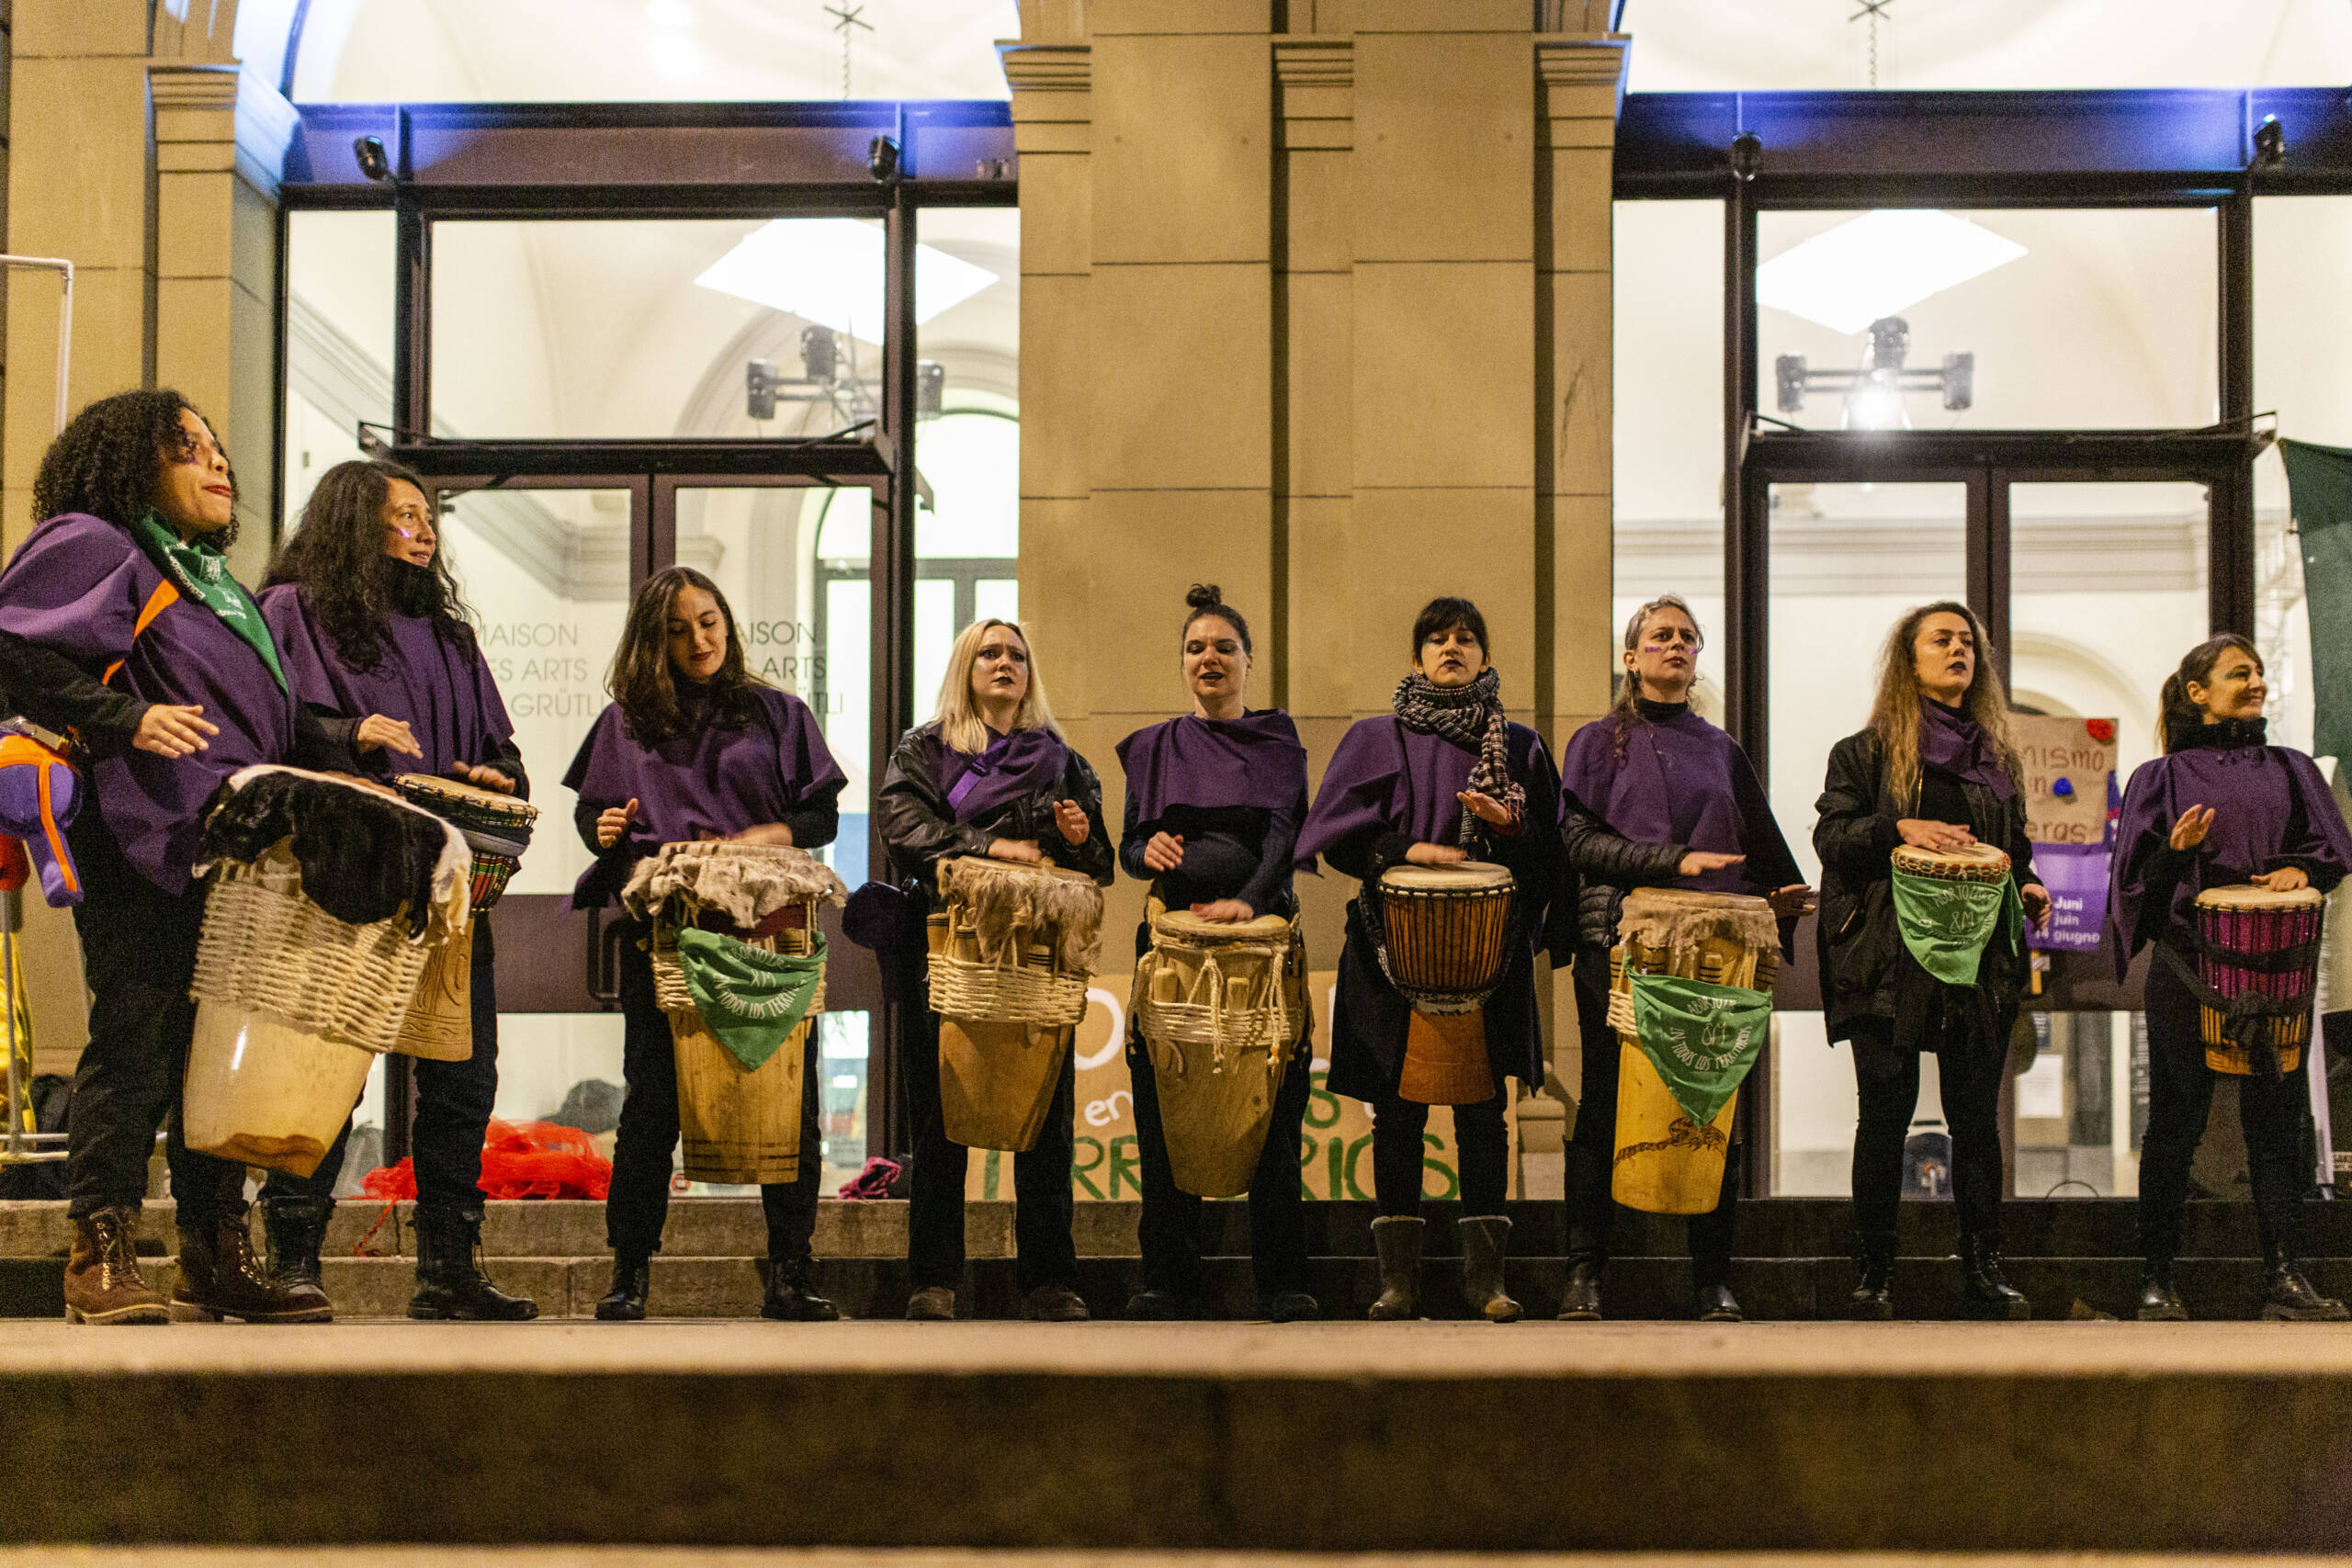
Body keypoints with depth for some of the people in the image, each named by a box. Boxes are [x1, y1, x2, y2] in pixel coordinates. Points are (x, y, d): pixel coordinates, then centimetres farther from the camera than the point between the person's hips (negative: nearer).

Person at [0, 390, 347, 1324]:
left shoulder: (212, 579, 27)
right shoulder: (91, 547, 1)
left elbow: (266, 715, 29)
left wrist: (335, 773, 14)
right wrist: (126, 717, -17)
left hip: (231, 851, 8)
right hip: (141, 844, -8)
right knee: (137, 1037, -10)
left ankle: (215, 1255, 13)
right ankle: (99, 1260, -4)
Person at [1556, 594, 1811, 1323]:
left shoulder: (1721, 751, 19)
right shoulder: (1599, 743, 9)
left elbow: (1763, 847, 21)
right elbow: (1577, 838, -4)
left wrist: (1783, 894, -1)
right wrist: (1673, 860, -14)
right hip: (1619, 942, -3)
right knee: (1606, 1104, -3)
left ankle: (1713, 1281, 3)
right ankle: (1584, 1272, 4)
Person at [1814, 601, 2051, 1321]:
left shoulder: (1996, 754, 17)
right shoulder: (1866, 750, 6)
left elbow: (2015, 847, 23)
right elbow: (1831, 837, -3)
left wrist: (2026, 885, 3)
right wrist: (1898, 829, -19)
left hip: (1978, 959, 3)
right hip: (1889, 960, -3)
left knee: (1976, 1114, 1)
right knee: (1886, 1113, -1)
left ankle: (1984, 1271, 6)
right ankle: (1873, 1274, 5)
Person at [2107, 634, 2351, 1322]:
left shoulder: (2288, 769, 16)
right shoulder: (2164, 776, 8)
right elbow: (2138, 873, 3)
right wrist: (2177, 849, -16)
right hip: (2187, 967, -2)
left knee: (2276, 1119, -1)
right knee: (2175, 1122, -1)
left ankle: (2284, 1277, 1)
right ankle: (2157, 1278, 4)